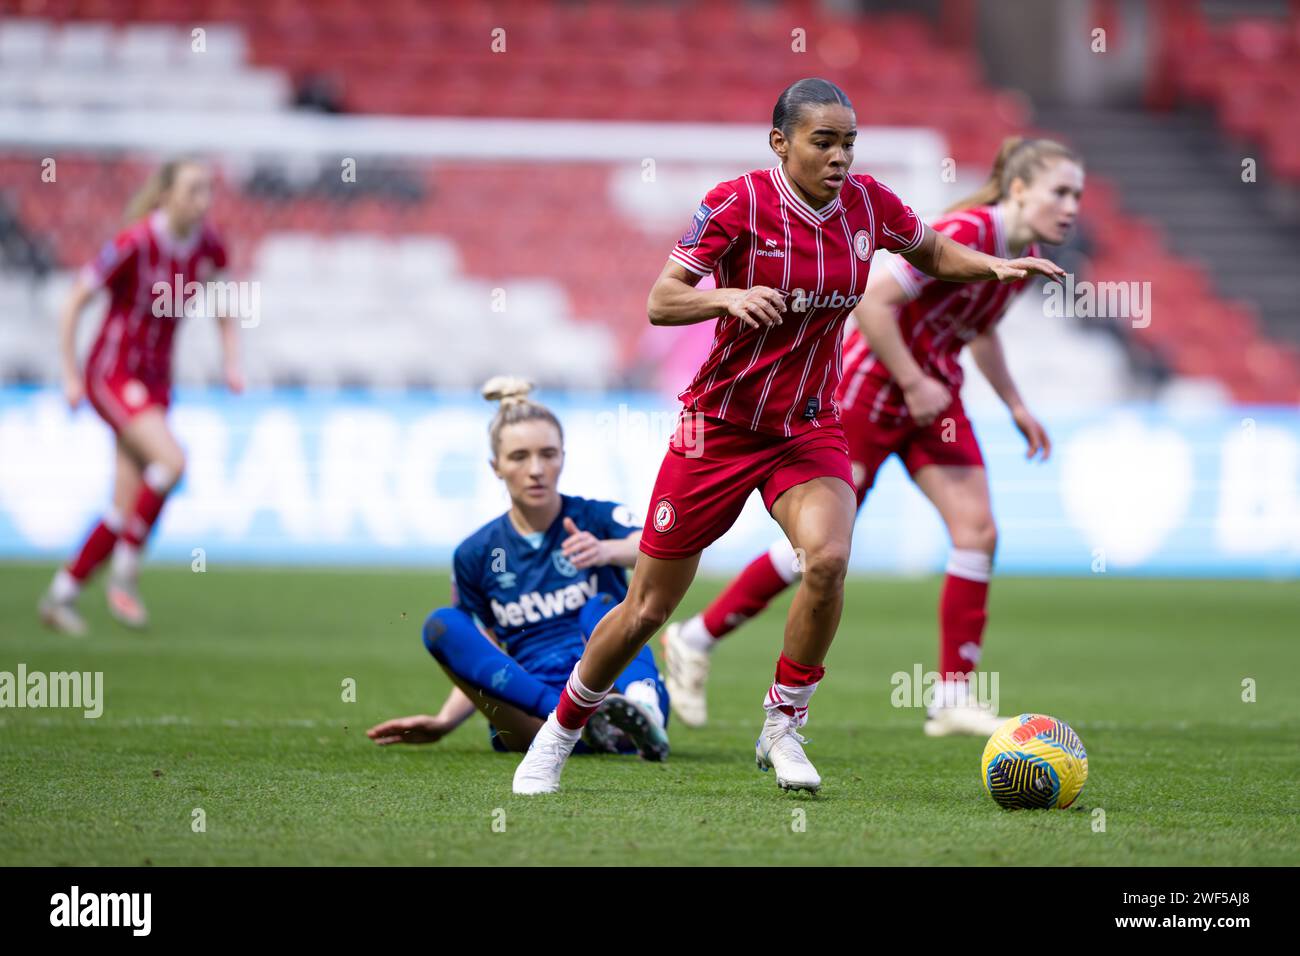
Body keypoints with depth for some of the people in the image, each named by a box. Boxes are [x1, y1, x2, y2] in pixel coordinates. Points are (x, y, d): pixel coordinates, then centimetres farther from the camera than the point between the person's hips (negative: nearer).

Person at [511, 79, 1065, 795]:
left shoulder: (866, 204, -3)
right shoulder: (738, 203, -16)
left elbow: (932, 252, 17)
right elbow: (660, 302, -19)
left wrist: (994, 266, -2)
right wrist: (729, 296, -38)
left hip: (810, 427, 3)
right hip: (719, 423, -3)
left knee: (828, 559, -27)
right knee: (648, 608, 3)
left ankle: (783, 726, -7)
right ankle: (561, 728, 27)